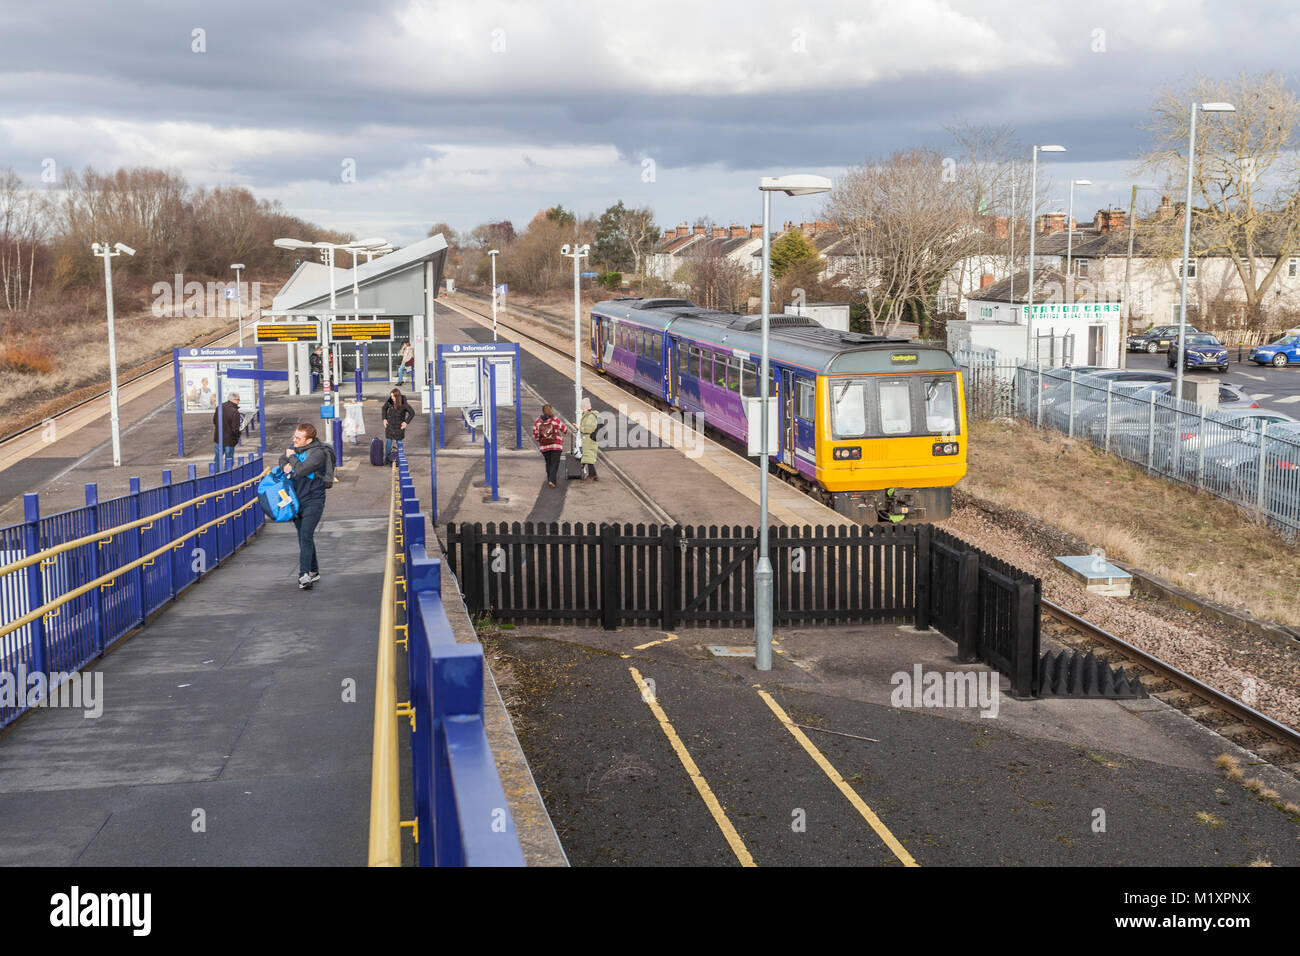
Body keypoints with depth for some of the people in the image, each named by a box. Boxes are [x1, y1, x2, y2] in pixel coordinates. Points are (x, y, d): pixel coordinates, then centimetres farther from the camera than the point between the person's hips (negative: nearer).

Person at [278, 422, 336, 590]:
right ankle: (313, 571, 24)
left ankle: (304, 575, -22)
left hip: (313, 500, -8)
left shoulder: (318, 453, -18)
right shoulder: (295, 447, 5)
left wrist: (292, 457, -10)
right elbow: (282, 458, 22)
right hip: (297, 499, 8)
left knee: (306, 535, -18)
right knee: (303, 537, 13)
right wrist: (285, 465, -1)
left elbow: (302, 470, -28)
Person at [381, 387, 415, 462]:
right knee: (388, 441, 2)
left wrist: (406, 422, -12)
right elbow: (384, 408, 8)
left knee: (399, 442, 8)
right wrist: (384, 419, 2)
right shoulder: (389, 401, -12)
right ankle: (386, 458, 13)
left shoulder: (404, 404, -19)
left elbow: (412, 413, -9)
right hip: (390, 424, 2)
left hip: (399, 425, -2)